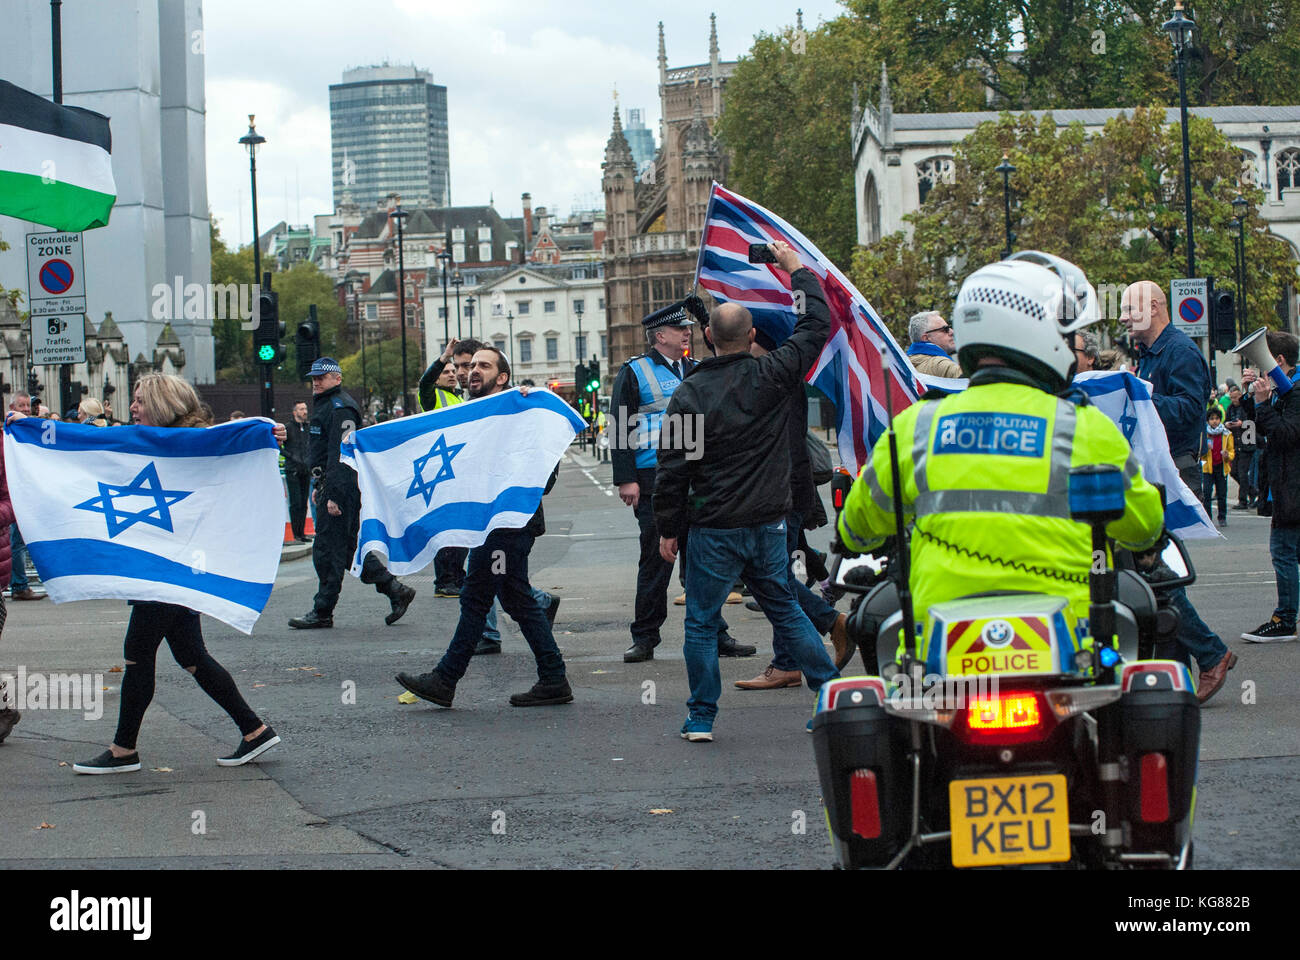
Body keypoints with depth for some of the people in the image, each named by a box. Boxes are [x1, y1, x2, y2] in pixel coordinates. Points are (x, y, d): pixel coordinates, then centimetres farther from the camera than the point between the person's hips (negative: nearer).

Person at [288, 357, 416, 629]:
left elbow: (341, 455, -21)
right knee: (349, 548, 12)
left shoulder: (340, 408, -14)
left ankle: (322, 612, 0)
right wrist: (320, 487, 27)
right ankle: (396, 590, 14)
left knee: (327, 550, -6)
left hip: (343, 488, -11)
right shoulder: (325, 405, 20)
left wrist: (334, 494, -25)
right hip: (332, 487, 11)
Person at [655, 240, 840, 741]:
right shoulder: (772, 376, -5)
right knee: (786, 609, 16)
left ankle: (701, 718, 10)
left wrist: (667, 528, 4)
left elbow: (672, 469, -6)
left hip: (713, 530, -3)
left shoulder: (689, 394, -8)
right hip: (769, 525, 3)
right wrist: (798, 270, 18)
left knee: (702, 622, 7)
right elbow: (816, 325, 8)